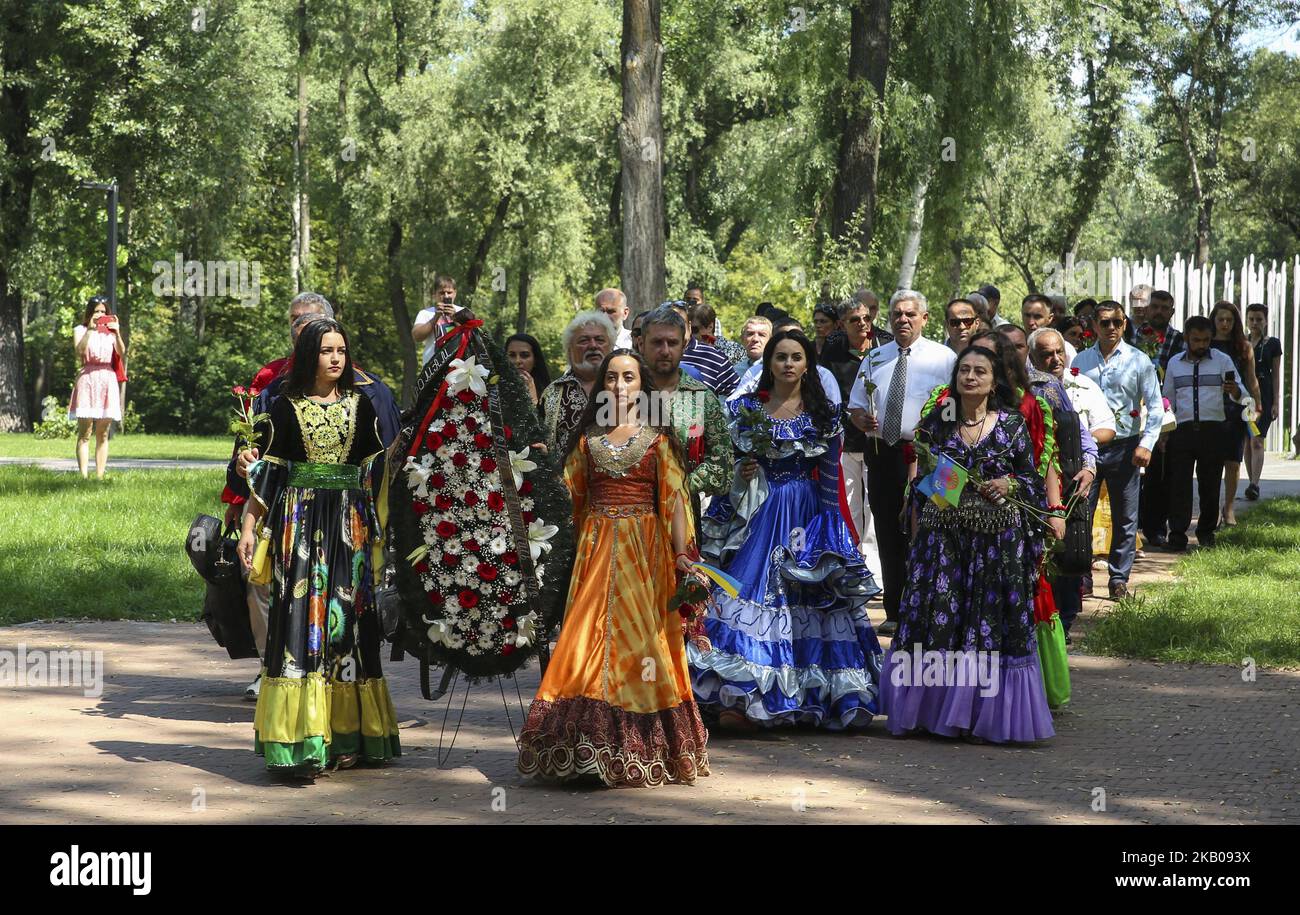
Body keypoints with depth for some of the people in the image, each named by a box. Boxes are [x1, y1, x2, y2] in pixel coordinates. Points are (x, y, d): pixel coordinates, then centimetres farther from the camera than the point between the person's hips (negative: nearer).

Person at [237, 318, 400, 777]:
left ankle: (346, 736, 7)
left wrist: (376, 527, 8)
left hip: (349, 526, 3)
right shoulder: (286, 408, 3)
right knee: (300, 618, -9)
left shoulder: (360, 406, 10)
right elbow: (265, 468, 4)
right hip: (299, 522, -3)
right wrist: (249, 527, -2)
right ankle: (298, 738, -10)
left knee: (346, 620, 2)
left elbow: (375, 471, 13)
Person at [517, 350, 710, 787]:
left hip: (644, 550, -2)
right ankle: (591, 748, -2)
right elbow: (571, 497, 13)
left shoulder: (657, 438, 4)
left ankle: (641, 751, 1)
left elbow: (675, 499, -2)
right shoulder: (588, 438, 11)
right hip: (596, 549, 2)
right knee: (590, 640, -4)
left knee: (639, 640, -4)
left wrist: (682, 555, -10)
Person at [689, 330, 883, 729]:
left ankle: (802, 695, 1)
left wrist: (830, 522, 0)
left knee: (804, 604, -3)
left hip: (805, 516, 0)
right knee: (750, 591, -8)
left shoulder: (823, 413, 5)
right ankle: (743, 699, -8)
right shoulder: (746, 408, 7)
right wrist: (739, 472, -8)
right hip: (755, 513, 1)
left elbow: (830, 474, 5)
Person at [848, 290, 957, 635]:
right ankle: (894, 612, 16)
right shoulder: (876, 358, 14)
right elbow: (855, 406, 18)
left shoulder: (944, 358, 1)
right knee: (888, 535, 8)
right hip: (881, 453, 5)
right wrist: (862, 419, -4)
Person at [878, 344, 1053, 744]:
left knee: (991, 620, -1)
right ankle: (933, 707, 9)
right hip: (942, 533, 1)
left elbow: (1034, 478, 8)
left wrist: (1011, 484, -12)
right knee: (938, 617, 0)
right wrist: (915, 531, 8)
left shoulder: (1013, 423, 3)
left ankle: (984, 713, 7)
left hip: (998, 538, -1)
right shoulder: (936, 423, 7)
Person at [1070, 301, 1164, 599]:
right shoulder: (1081, 361, 7)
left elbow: (1155, 406, 1)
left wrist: (1146, 443, -10)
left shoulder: (1138, 361, 2)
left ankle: (1119, 579, 12)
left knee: (1125, 518, 4)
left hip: (1124, 447, -1)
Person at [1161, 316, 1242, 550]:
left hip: (1212, 431, -1)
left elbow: (1240, 394, -1)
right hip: (1182, 431, 1)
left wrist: (1234, 391, -25)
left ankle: (1207, 531, 16)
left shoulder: (1222, 361, 5)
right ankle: (1177, 534, -5)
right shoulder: (1174, 363, 11)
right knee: (1179, 483, -5)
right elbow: (1168, 399, 17)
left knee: (1210, 483, 4)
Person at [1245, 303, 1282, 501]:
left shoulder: (1272, 344, 4)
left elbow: (1276, 375, 2)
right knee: (1247, 442, 5)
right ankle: (1252, 482, 13)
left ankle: (1254, 485, -24)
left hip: (1264, 396, -4)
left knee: (1257, 441, -15)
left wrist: (1276, 402, -5)